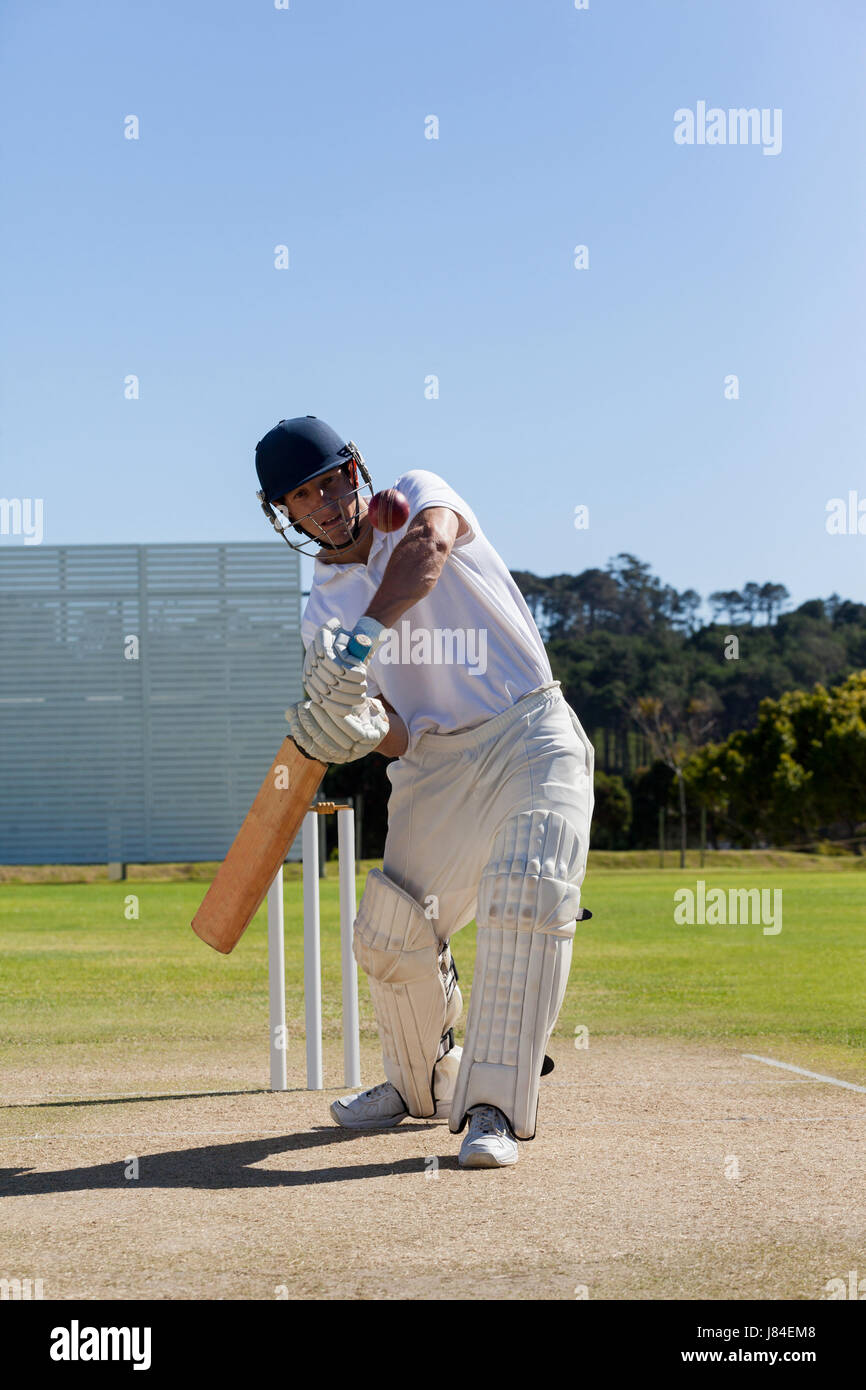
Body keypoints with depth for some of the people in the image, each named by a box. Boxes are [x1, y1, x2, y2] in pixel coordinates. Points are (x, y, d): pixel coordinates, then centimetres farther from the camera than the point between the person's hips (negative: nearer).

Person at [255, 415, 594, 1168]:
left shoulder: (416, 494, 1)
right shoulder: (323, 614, 8)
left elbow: (430, 547, -26)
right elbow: (393, 735, 0)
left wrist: (362, 636, -39)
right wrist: (350, 725, -25)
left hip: (531, 735, -5)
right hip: (433, 762, 5)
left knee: (528, 889, -26)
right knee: (390, 930, 2)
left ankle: (495, 1107, -25)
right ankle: (425, 1084, 29)